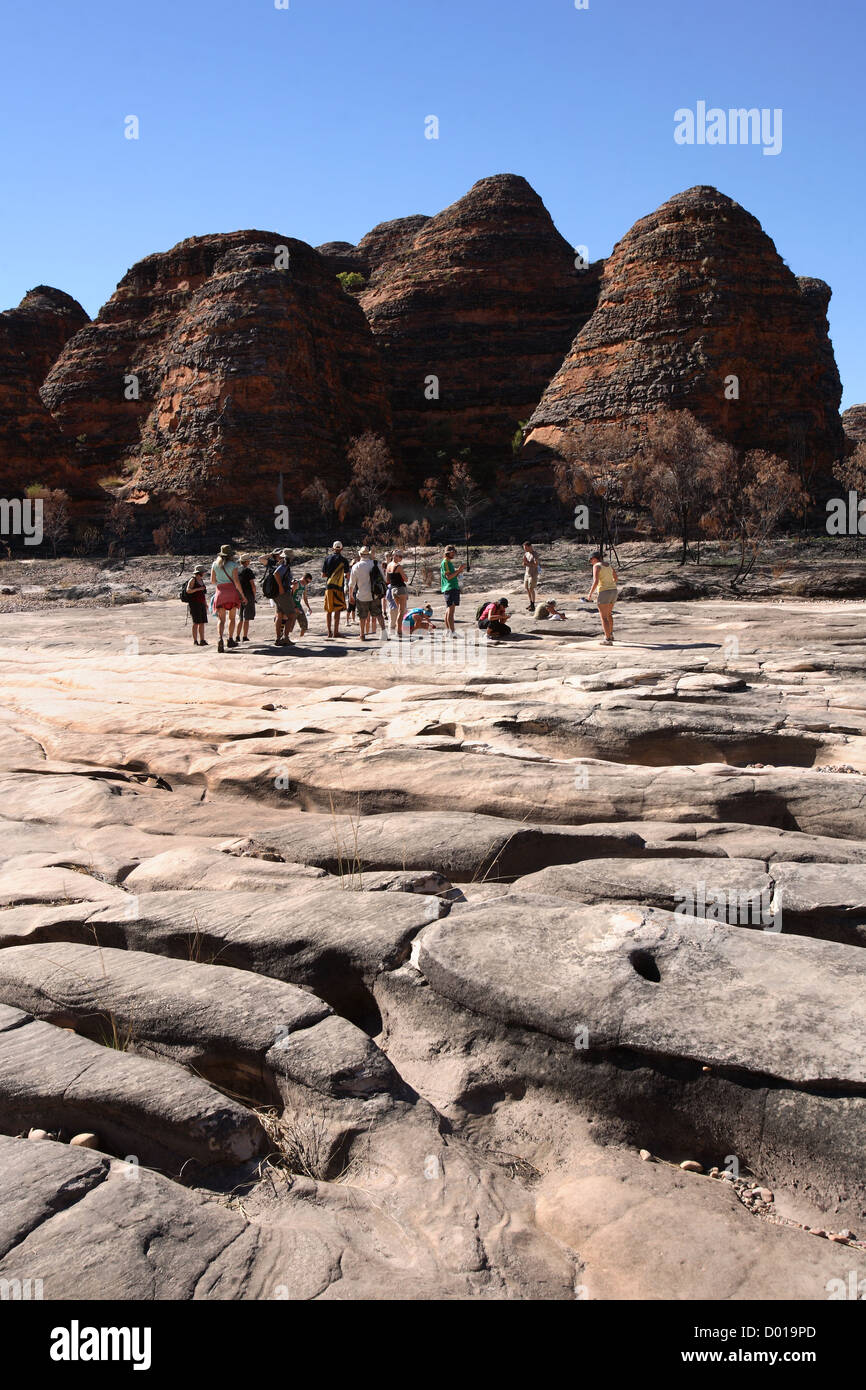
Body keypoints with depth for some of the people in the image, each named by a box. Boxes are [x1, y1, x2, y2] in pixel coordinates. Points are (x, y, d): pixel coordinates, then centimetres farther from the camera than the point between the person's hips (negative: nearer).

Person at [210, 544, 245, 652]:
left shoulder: (215, 564, 7)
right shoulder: (233, 565, -5)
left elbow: (212, 581, 7)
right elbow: (236, 581, -10)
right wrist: (242, 594, -4)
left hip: (220, 591, 2)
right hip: (232, 591, -2)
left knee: (221, 619, -2)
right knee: (232, 617, 14)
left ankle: (220, 639, -25)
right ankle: (230, 640, 16)